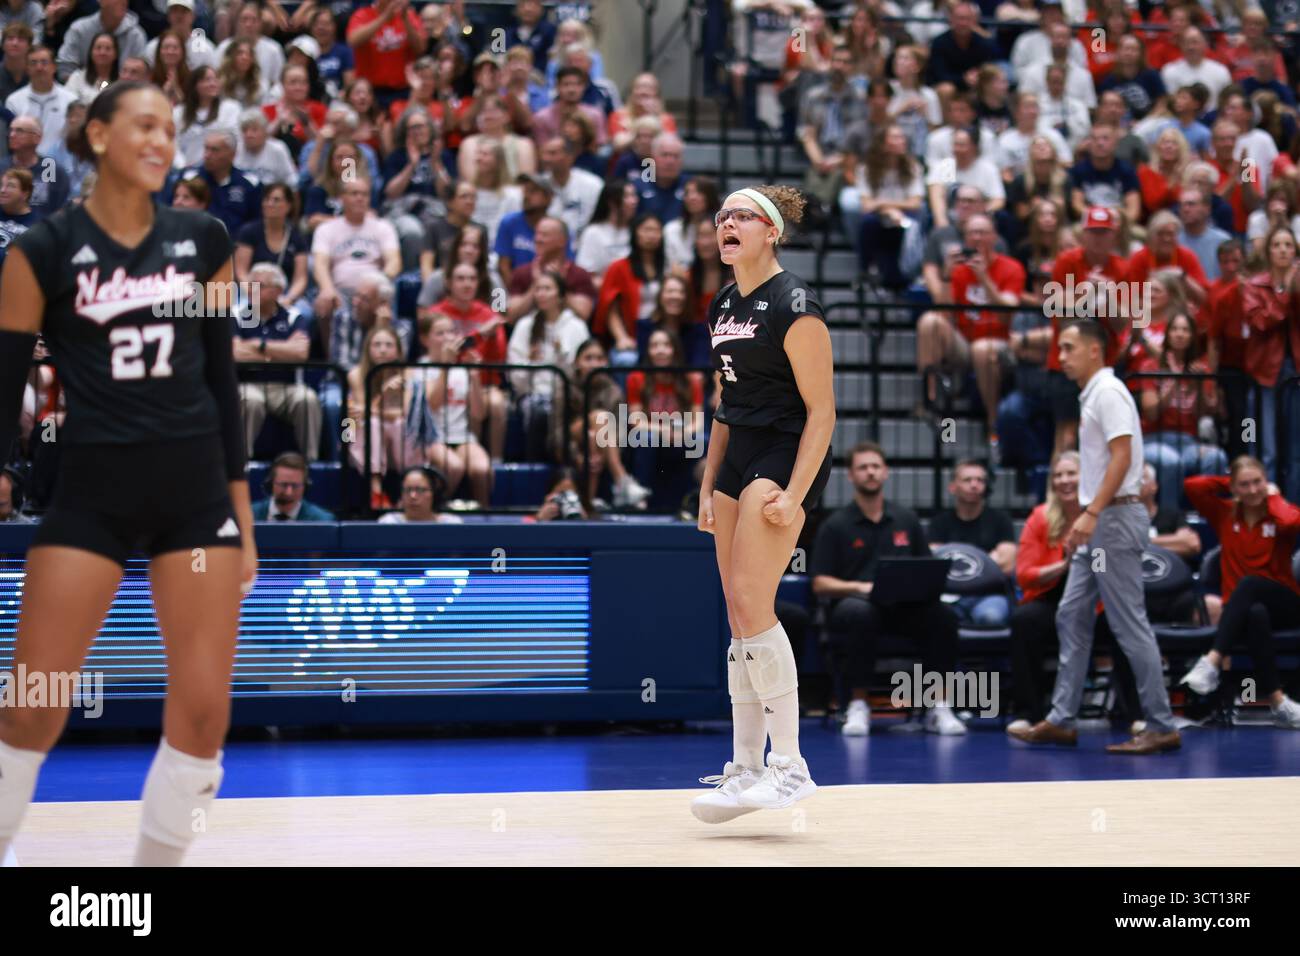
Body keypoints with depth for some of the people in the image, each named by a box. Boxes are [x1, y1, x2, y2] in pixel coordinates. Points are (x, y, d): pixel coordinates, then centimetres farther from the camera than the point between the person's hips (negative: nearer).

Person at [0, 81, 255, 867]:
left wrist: (241, 510, 9)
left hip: (196, 486, 3)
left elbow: (221, 379, 11)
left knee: (204, 715, 0)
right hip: (92, 488, -3)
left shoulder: (204, 241, 6)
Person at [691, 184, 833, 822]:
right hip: (738, 458, 9)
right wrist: (709, 486, 17)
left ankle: (790, 765, -10)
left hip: (787, 457, -9)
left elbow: (821, 410, -14)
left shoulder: (793, 305, -12)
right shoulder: (724, 307, 14)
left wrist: (794, 495, -20)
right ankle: (746, 770, 11)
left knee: (751, 603, -17)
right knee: (740, 615, 7)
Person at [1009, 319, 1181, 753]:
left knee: (1130, 625, -8)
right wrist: (1082, 522, 21)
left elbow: (1122, 457, -21)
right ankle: (1061, 720, 12)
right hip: (1097, 524, 10)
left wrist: (1091, 514, -26)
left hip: (1115, 519, -10)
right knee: (1071, 619, 9)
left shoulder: (1108, 392, -12)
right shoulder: (1090, 396, 17)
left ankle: (1161, 726, -4)